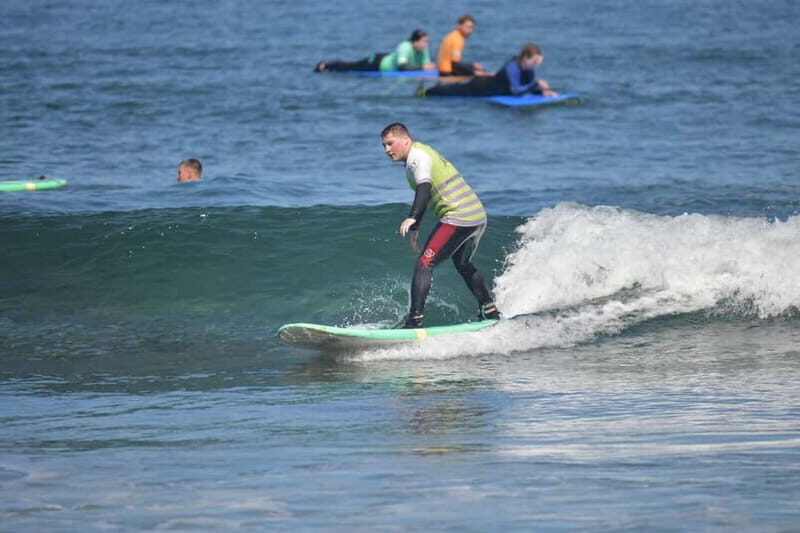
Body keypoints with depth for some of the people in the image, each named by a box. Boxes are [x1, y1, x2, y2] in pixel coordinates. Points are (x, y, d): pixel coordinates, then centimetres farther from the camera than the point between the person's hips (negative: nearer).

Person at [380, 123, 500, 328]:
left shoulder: (417, 157, -8)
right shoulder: (423, 153, 22)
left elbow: (424, 187, -27)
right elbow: (426, 195, 32)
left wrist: (412, 218, -38)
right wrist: (415, 227, 35)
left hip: (458, 218, -10)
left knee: (424, 264, -11)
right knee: (463, 265, 30)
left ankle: (415, 319, -19)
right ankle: (490, 311, 38)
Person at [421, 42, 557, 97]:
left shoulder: (529, 69, -14)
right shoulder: (512, 67, -39)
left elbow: (531, 88, -5)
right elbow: (516, 90, -44)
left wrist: (543, 91, -26)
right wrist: (537, 84, -43)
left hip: (490, 82, 7)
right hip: (482, 87, -7)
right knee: (456, 91, 15)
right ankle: (427, 91, 38)